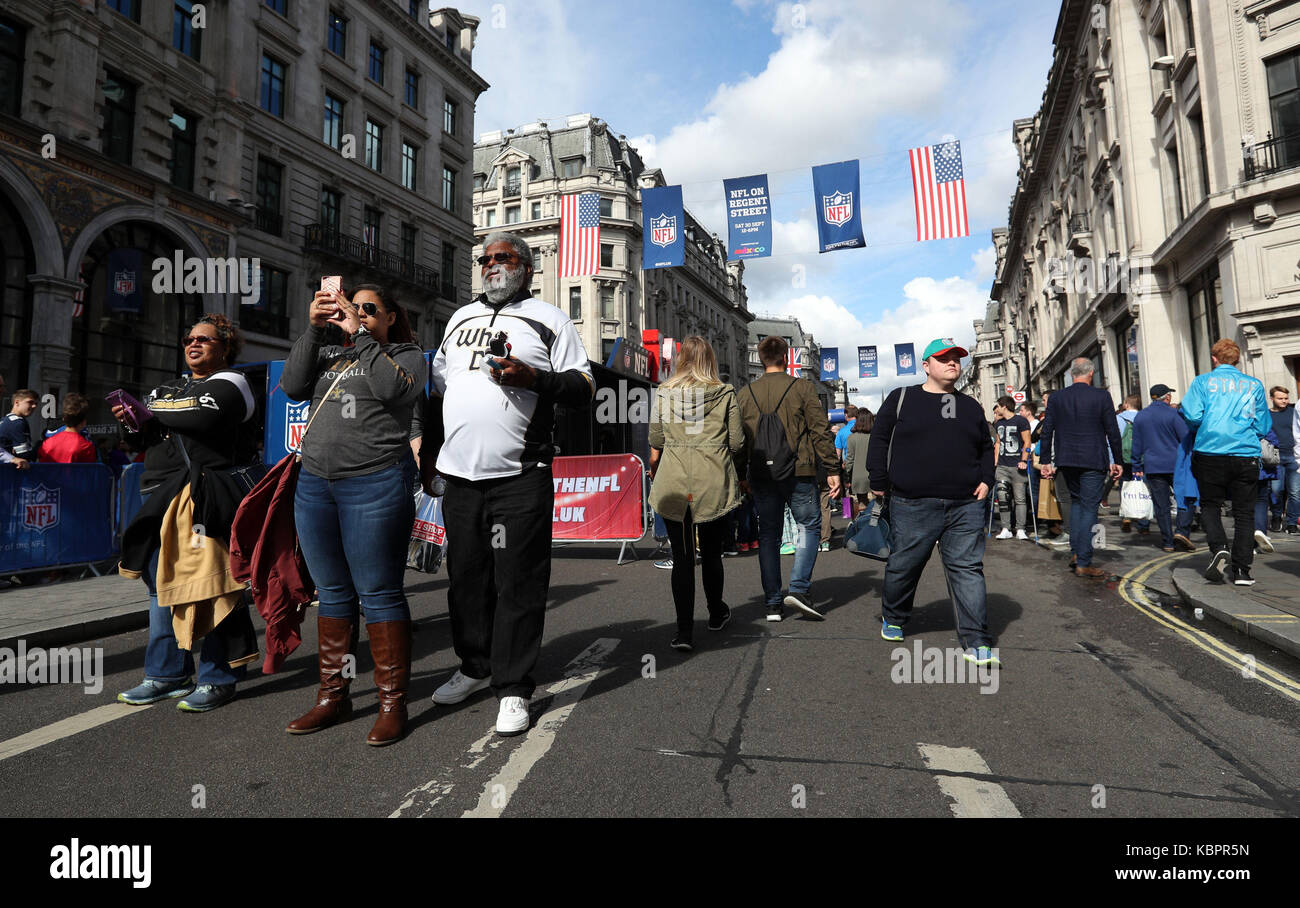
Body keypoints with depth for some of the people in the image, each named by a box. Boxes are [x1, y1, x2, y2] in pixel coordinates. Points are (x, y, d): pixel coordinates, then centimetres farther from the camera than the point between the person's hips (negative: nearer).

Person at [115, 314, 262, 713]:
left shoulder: (229, 383, 1)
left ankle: (218, 679, 1)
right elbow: (148, 437, 23)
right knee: (162, 583, 9)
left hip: (212, 498, -8)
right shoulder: (169, 388, 25)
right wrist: (134, 425, 1)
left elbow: (202, 417, -19)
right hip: (164, 498, 8)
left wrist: (150, 412, -4)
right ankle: (168, 674, 19)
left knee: (212, 585, -7)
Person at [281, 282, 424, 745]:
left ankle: (392, 704, 5)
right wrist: (314, 328, 1)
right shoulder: (328, 354, 21)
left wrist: (360, 335, -8)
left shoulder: (406, 355, 7)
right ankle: (332, 697, 22)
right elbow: (292, 386, 5)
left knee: (378, 594, -4)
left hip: (374, 484, -6)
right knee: (332, 593, 11)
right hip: (315, 483, 6)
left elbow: (393, 389, -14)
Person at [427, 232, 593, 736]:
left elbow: (584, 388, -1)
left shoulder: (548, 320, 5)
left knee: (517, 585, -2)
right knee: (465, 577, 13)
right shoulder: (460, 319, 21)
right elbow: (439, 382, 29)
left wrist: (534, 377, -17)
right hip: (460, 474, 6)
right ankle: (475, 667, 31)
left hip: (520, 478, -5)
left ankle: (513, 688, 10)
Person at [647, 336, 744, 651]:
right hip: (714, 483, 1)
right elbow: (736, 442, 1)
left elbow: (655, 443, 6)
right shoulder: (725, 393, 1)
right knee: (711, 553, 16)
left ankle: (684, 630, -2)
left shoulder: (663, 393, 2)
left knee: (682, 557, 2)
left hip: (673, 483, 0)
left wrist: (656, 476, 21)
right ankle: (716, 613, 36)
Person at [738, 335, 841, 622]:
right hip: (799, 472, -3)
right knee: (810, 525, 13)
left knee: (768, 535, 10)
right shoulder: (801, 388, -2)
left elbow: (738, 438, 9)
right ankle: (799, 588, -1)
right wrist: (832, 469, -1)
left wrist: (742, 475, 18)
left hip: (761, 475, 3)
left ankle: (772, 604, 12)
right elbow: (819, 430, -5)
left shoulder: (746, 394, 6)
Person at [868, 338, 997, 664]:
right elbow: (879, 441, 3)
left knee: (967, 570, 0)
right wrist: (879, 485, -2)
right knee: (903, 566, 8)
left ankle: (976, 643, 4)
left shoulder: (971, 406, 17)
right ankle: (892, 619, 32)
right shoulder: (901, 398, 5)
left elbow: (986, 448, 25)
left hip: (966, 506, 3)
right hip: (912, 506, -3)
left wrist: (986, 480, 9)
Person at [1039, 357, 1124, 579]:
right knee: (1089, 507, 1)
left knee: (1076, 500, 22)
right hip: (1093, 461, -3)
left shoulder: (1057, 397, 2)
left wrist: (1046, 461, 8)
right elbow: (1112, 431, -3)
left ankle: (1076, 551, 15)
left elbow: (1047, 430, 2)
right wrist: (1116, 461, 5)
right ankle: (1083, 563, 0)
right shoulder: (1101, 396, -5)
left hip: (1066, 460, 3)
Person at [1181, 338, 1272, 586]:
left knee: (1210, 505, 13)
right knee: (1244, 512, 7)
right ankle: (1241, 570, 4)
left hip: (1210, 453, -2)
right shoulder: (1254, 385, 10)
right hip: (1246, 456, 2)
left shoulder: (1203, 381, 2)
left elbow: (1192, 415, -9)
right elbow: (1264, 426, 11)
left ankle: (1219, 549, -9)